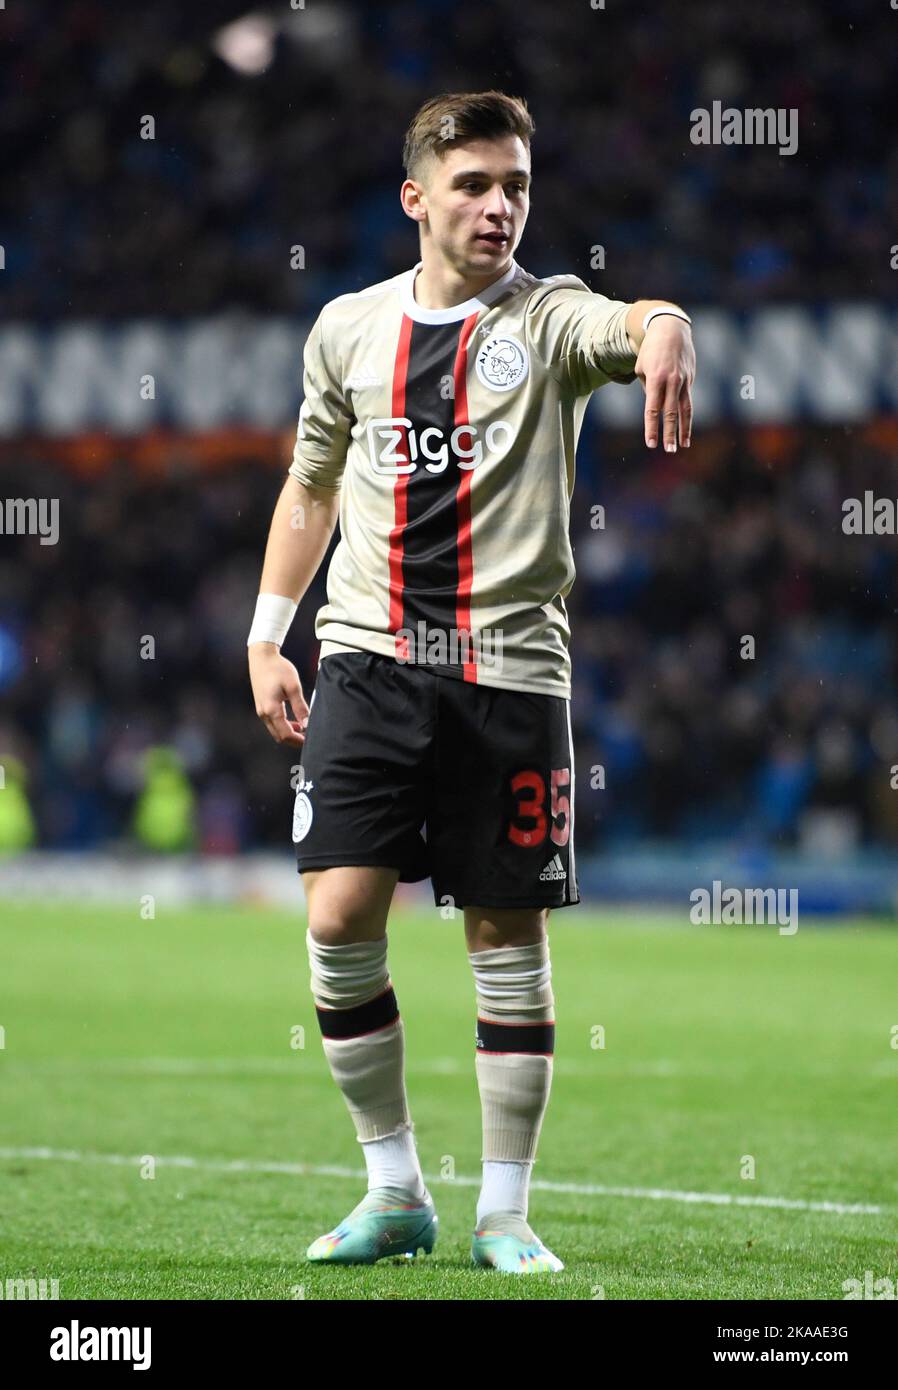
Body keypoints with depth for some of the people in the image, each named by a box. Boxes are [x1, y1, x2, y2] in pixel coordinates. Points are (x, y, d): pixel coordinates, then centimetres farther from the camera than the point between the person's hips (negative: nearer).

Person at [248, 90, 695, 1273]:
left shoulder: (547, 320, -1)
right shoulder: (348, 329, 10)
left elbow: (628, 324, -25)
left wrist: (665, 330, -50)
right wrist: (264, 641, 16)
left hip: (510, 667, -2)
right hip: (367, 656, 2)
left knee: (510, 941, 1)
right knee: (339, 919, -9)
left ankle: (505, 1213, 13)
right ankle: (396, 1192, 7)